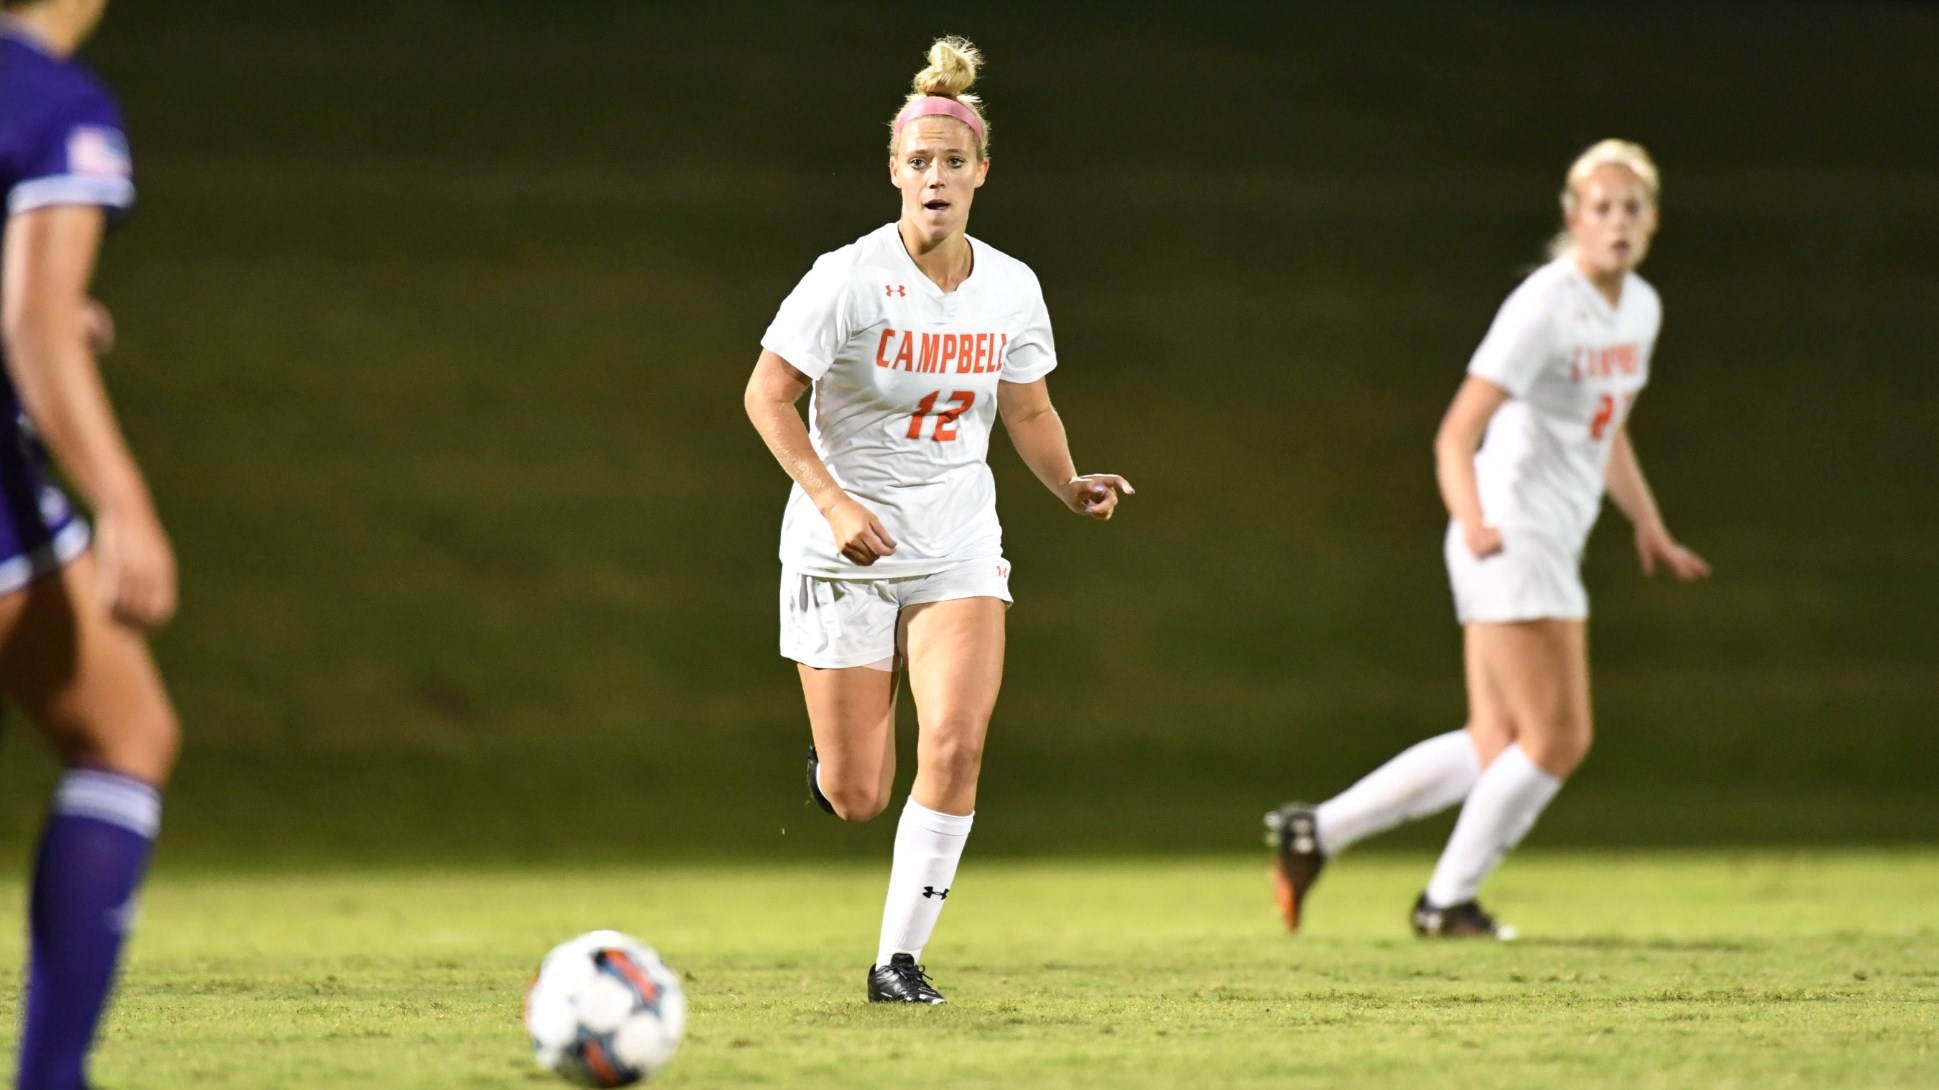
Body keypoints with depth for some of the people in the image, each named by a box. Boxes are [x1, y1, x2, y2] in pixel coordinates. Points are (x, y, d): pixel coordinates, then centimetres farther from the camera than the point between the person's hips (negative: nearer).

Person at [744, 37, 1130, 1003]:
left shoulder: (1011, 288, -1)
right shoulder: (850, 279, -14)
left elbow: (1029, 412, 12)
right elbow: (767, 394, -10)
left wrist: (1072, 486, -6)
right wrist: (833, 502, -21)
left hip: (958, 544, 3)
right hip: (843, 551, -3)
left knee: (956, 746, -19)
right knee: (856, 800, -1)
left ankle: (899, 959, -6)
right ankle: (834, 761, 39)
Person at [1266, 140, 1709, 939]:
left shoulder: (1640, 307, 10)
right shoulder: (1544, 306, -17)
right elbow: (1456, 435, -23)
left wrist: (1650, 528, 26)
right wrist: (1475, 523, -39)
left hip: (1553, 544, 9)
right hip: (1512, 537, -9)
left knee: (1495, 752, 9)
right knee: (1559, 738, -6)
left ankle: (1313, 833, 17)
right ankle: (1447, 901, 9)